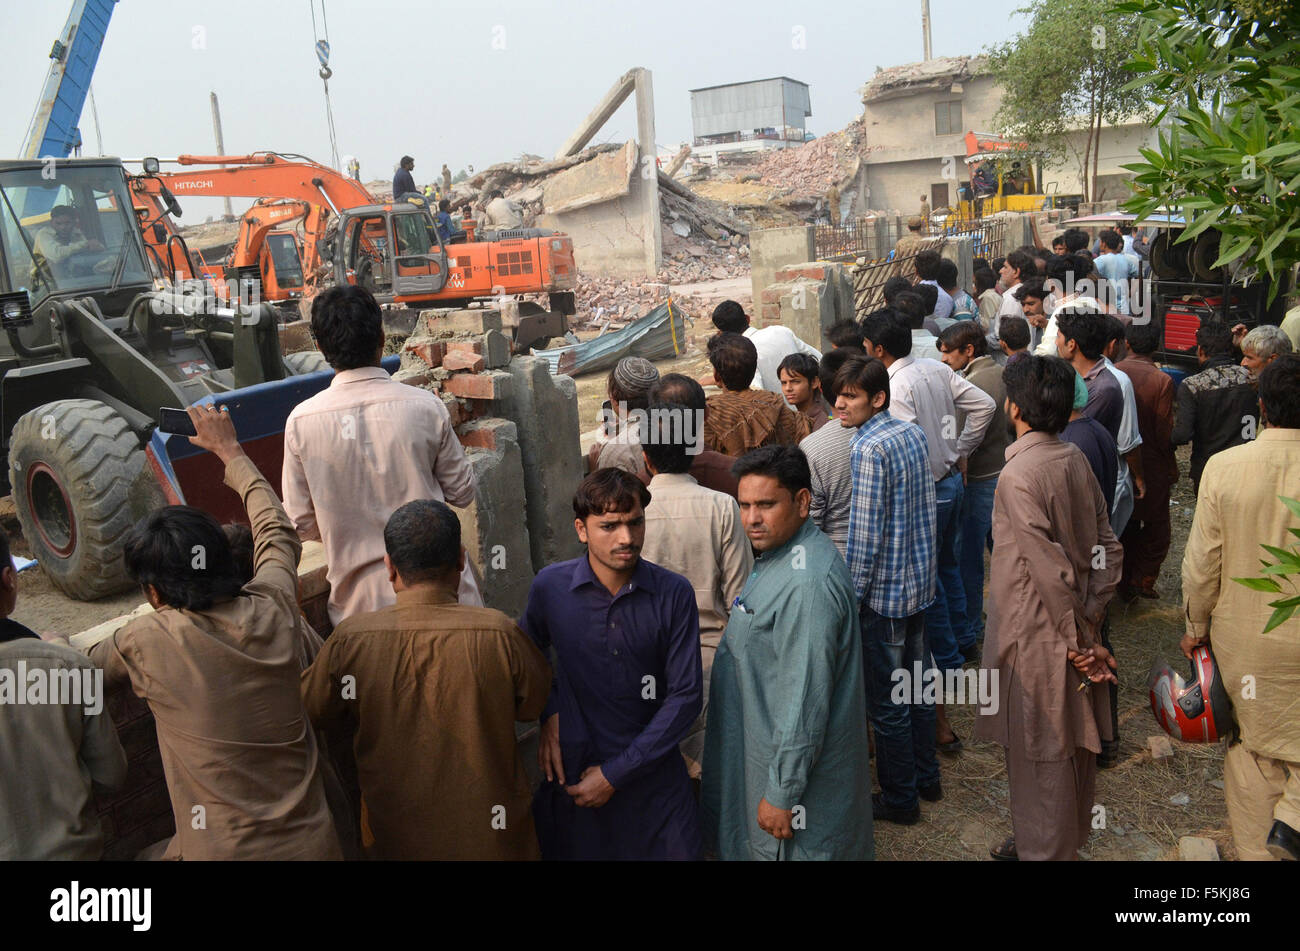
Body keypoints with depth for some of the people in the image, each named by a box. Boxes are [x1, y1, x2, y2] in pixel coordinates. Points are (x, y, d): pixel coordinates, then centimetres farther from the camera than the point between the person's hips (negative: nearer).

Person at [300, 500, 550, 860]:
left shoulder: (350, 640, -18)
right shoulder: (498, 634, -24)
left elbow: (312, 712, 0)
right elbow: (534, 703, -6)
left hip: (393, 839, 2)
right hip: (488, 833, -1)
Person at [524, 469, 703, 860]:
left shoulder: (674, 594, -12)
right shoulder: (550, 586, -8)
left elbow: (685, 696, -10)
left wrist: (616, 773, -11)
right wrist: (549, 713, -3)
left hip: (655, 774, 0)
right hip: (573, 772, 1)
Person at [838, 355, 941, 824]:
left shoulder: (867, 450, -22)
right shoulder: (914, 433, 4)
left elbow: (865, 535, -22)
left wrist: (852, 598, -14)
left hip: (883, 591, -9)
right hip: (919, 581, 9)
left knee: (887, 701, 6)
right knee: (917, 681, 22)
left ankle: (900, 799, 21)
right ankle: (926, 777, 37)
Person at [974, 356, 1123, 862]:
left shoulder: (1018, 475, -23)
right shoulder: (1075, 459, 1)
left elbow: (1050, 570, -24)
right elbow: (1107, 548, 4)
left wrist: (1077, 637, -13)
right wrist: (1089, 618, 4)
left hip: (1037, 635, -8)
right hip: (1074, 629, 8)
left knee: (1040, 754, 8)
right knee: (1074, 742, 22)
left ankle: (1042, 849, 25)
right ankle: (1069, 838, 41)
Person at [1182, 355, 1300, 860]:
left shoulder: (1223, 466, -13)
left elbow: (1201, 562, -7)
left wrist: (1197, 624, 7)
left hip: (1240, 637, 1)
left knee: (1250, 748, 17)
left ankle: (1256, 847, 27)